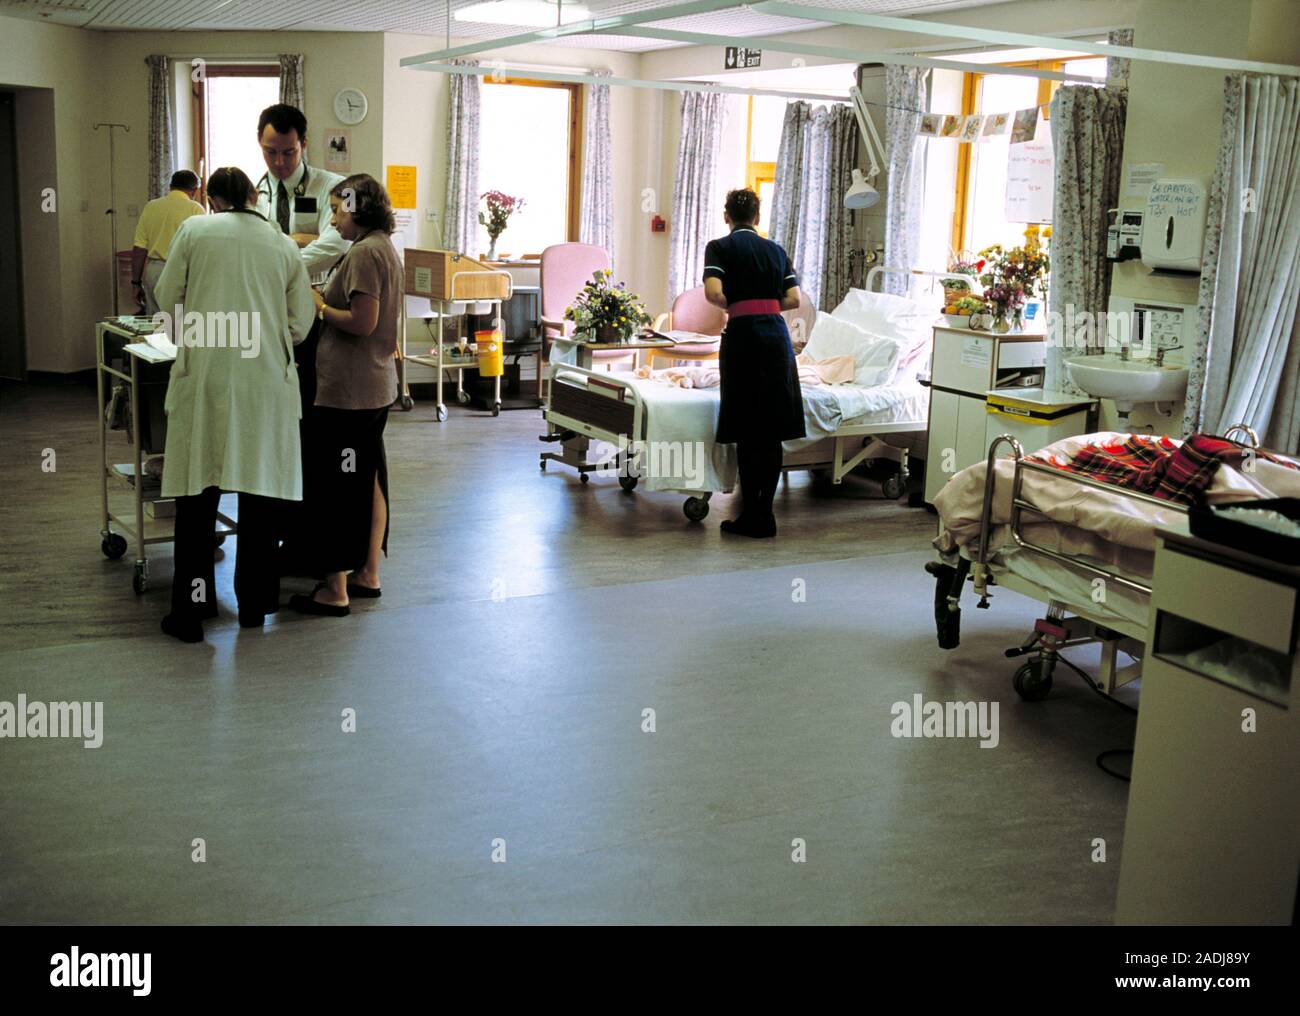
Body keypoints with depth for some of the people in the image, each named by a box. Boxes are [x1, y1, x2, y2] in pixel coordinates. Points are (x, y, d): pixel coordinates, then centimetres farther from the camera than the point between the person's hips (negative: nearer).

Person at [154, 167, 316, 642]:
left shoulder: (194, 230, 1)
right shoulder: (285, 246, 6)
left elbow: (168, 295, 9)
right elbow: (300, 325, 7)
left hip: (205, 375, -1)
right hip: (266, 377, 2)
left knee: (197, 493, 4)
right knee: (259, 489, 10)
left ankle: (190, 610, 7)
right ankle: (254, 603, 20)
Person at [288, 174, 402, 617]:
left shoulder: (363, 253, -16)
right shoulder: (386, 249, 14)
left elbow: (363, 322, -23)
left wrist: (320, 306, -9)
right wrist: (328, 301, 12)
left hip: (347, 392, -10)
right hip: (378, 385, 10)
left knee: (332, 485, -2)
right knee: (369, 479, 16)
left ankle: (335, 590, 4)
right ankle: (367, 574, 26)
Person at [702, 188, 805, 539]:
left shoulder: (719, 247, 2)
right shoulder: (776, 250, 15)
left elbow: (713, 292, -13)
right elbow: (794, 299, 8)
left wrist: (734, 306, 6)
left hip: (743, 336, -4)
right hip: (777, 335, 4)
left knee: (747, 433, 1)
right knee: (772, 433, 7)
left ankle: (752, 515, 4)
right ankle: (765, 514, 11)